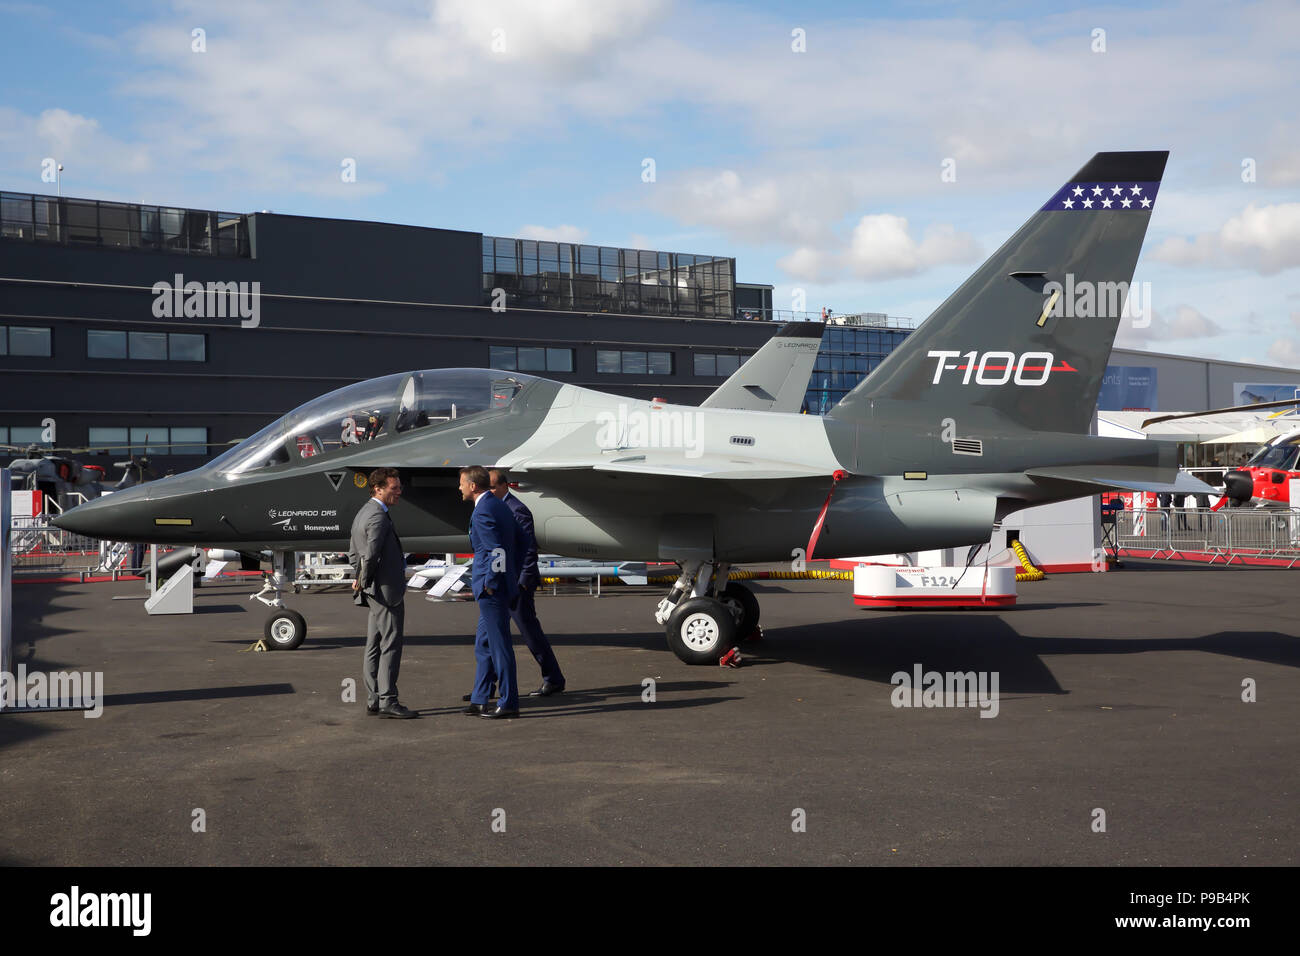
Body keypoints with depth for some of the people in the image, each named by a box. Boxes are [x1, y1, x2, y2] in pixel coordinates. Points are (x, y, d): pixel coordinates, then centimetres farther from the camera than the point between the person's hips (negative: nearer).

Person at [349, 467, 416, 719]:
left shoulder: (363, 513, 16)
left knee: (374, 647, 12)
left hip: (375, 593, 10)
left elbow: (353, 554, 22)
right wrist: (364, 582, -11)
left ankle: (373, 700, 16)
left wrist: (362, 581, 15)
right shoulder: (378, 517, -17)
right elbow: (370, 556, -26)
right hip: (386, 590, -10)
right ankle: (387, 700, -6)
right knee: (390, 645, -7)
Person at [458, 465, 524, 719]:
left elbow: (497, 550, -23)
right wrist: (513, 578, 18)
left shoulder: (483, 511, -16)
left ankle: (509, 703, 4)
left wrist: (490, 583, -15)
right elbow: (519, 545, 16)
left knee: (499, 645, -3)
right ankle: (479, 701, 21)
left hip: (491, 588, -10)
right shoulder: (499, 505, 13)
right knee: (483, 645, 15)